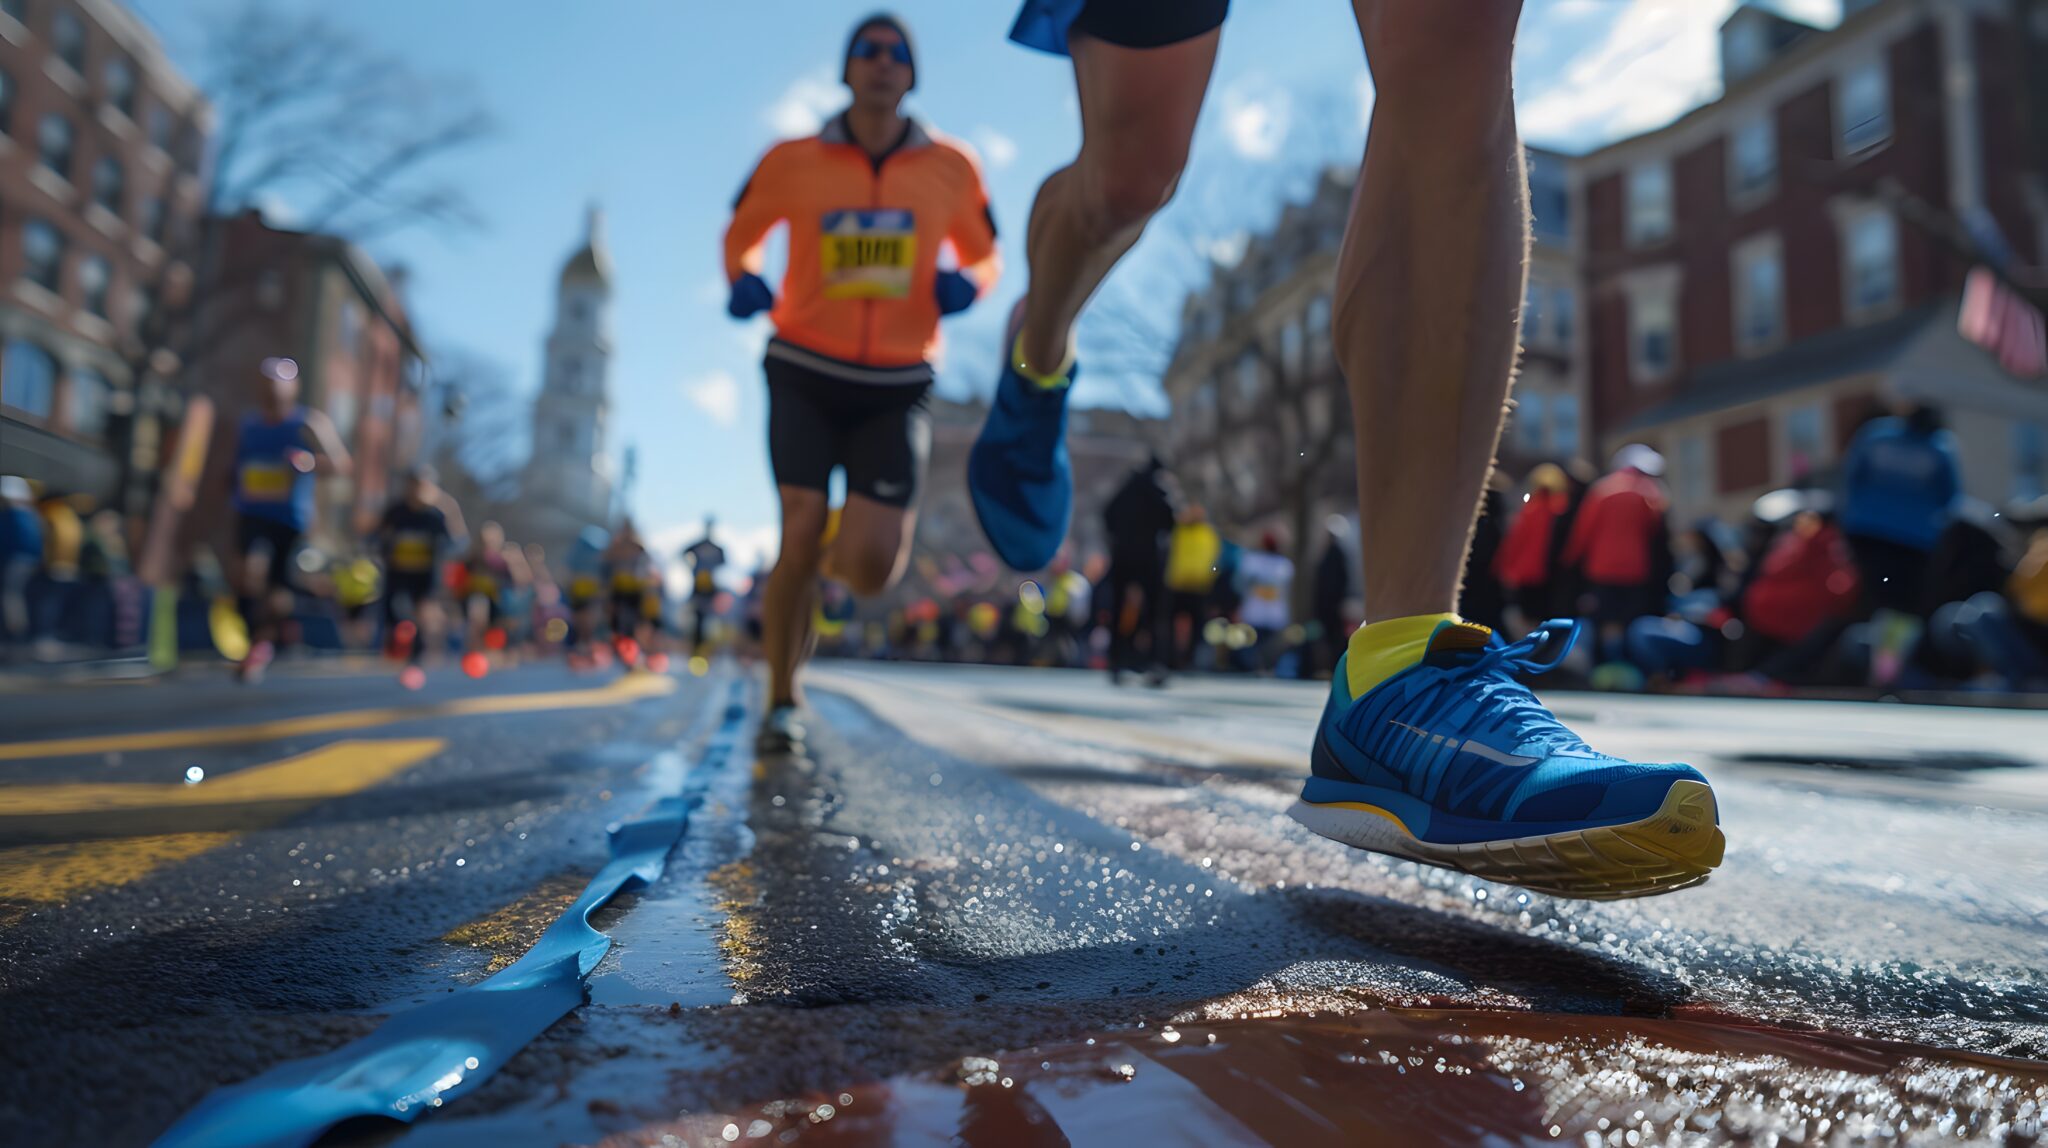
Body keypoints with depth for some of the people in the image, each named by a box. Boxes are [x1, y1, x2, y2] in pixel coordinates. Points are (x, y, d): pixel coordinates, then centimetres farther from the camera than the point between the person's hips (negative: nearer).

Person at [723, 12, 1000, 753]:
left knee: (871, 570, -9)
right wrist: (743, 281, -5)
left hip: (897, 387, 1)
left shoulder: (950, 168, 4)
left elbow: (985, 254, 17)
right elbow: (742, 233, 18)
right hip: (806, 373, 0)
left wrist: (965, 284, -7)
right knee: (799, 537, -11)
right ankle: (782, 701, 11)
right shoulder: (793, 162, 2)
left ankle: (837, 559, 32)